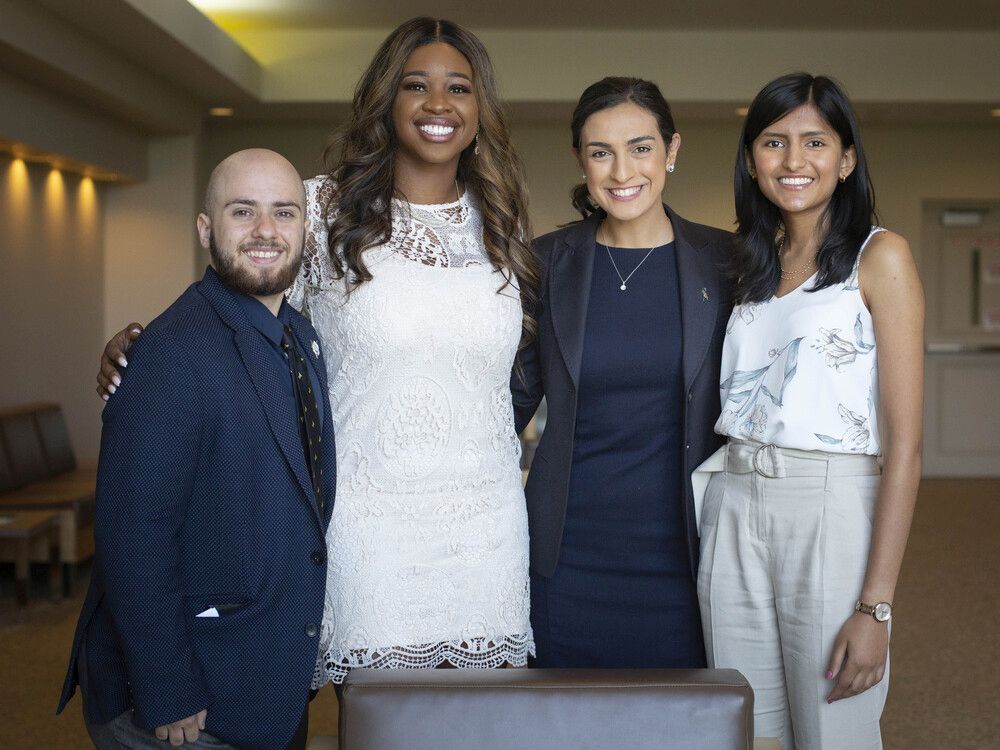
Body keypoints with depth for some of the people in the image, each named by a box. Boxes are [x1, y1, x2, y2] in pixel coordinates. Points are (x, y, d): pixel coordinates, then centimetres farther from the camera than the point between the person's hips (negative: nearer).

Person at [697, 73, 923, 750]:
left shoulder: (879, 257, -5)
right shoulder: (750, 266, 14)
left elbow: (904, 442, -10)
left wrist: (876, 607, -16)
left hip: (833, 510, -5)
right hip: (734, 515, 5)